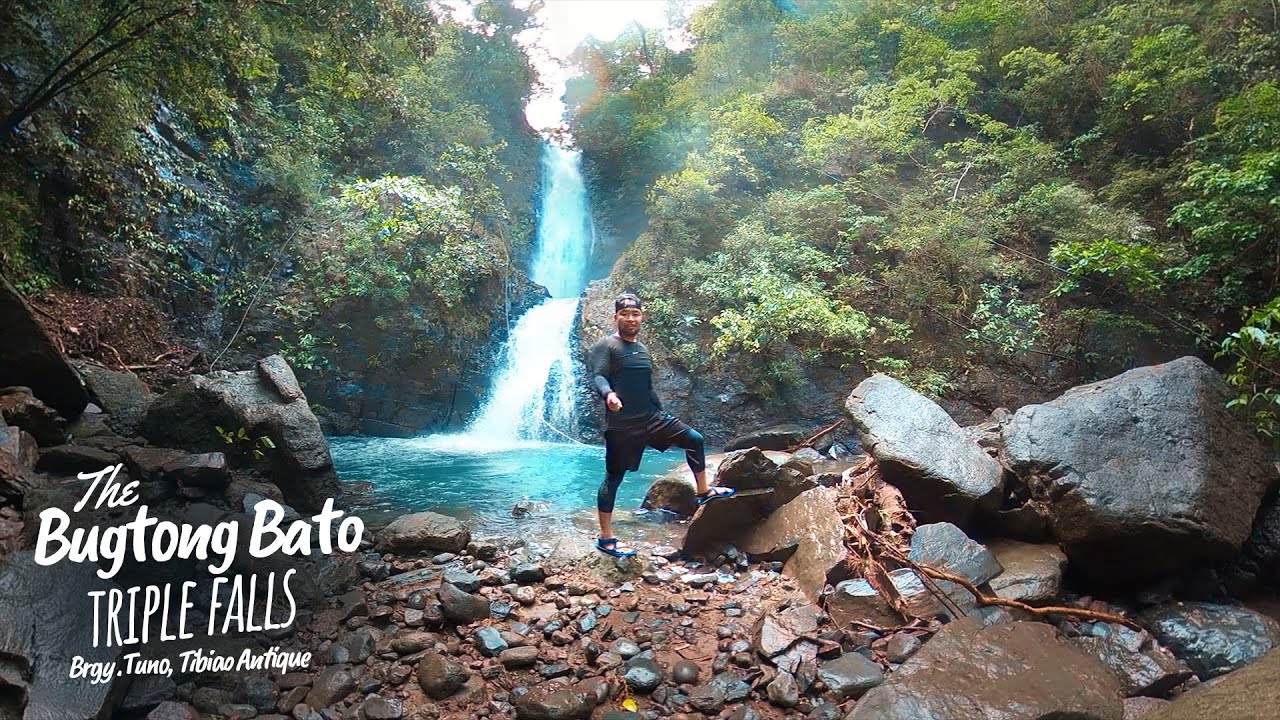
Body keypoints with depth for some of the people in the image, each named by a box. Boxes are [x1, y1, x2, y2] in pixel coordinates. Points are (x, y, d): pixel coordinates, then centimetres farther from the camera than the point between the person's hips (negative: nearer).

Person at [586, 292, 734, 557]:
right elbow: (598, 377, -22)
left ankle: (703, 491, 24)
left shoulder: (642, 349, 17)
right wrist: (608, 394, -42)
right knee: (613, 477, -1)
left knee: (694, 439, 7)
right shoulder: (605, 346, -7)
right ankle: (605, 538, 9)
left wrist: (662, 413, 24)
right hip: (622, 424, -7)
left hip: (651, 416, 7)